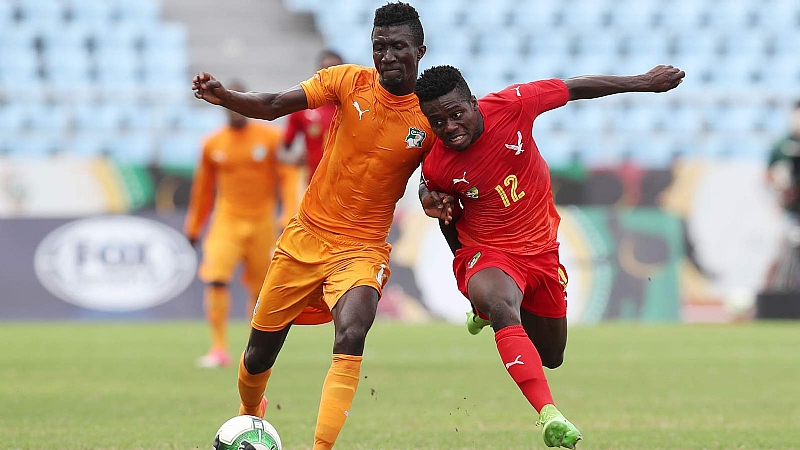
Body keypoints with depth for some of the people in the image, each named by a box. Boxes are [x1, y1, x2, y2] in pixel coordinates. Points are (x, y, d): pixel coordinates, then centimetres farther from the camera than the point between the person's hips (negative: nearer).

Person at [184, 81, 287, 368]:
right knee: (215, 279, -18)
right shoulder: (213, 144, 5)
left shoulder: (271, 138, -1)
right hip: (226, 223, 1)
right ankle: (219, 349, -15)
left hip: (262, 223, -1)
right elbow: (204, 186, 15)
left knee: (260, 289, 6)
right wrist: (194, 227, 20)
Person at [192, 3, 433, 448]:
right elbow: (273, 106, -12)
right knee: (262, 346, 12)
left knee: (351, 337, -31)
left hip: (362, 248, -2)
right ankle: (249, 414, 45)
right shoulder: (352, 82, -7)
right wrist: (223, 95, -30)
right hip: (306, 235, 2)